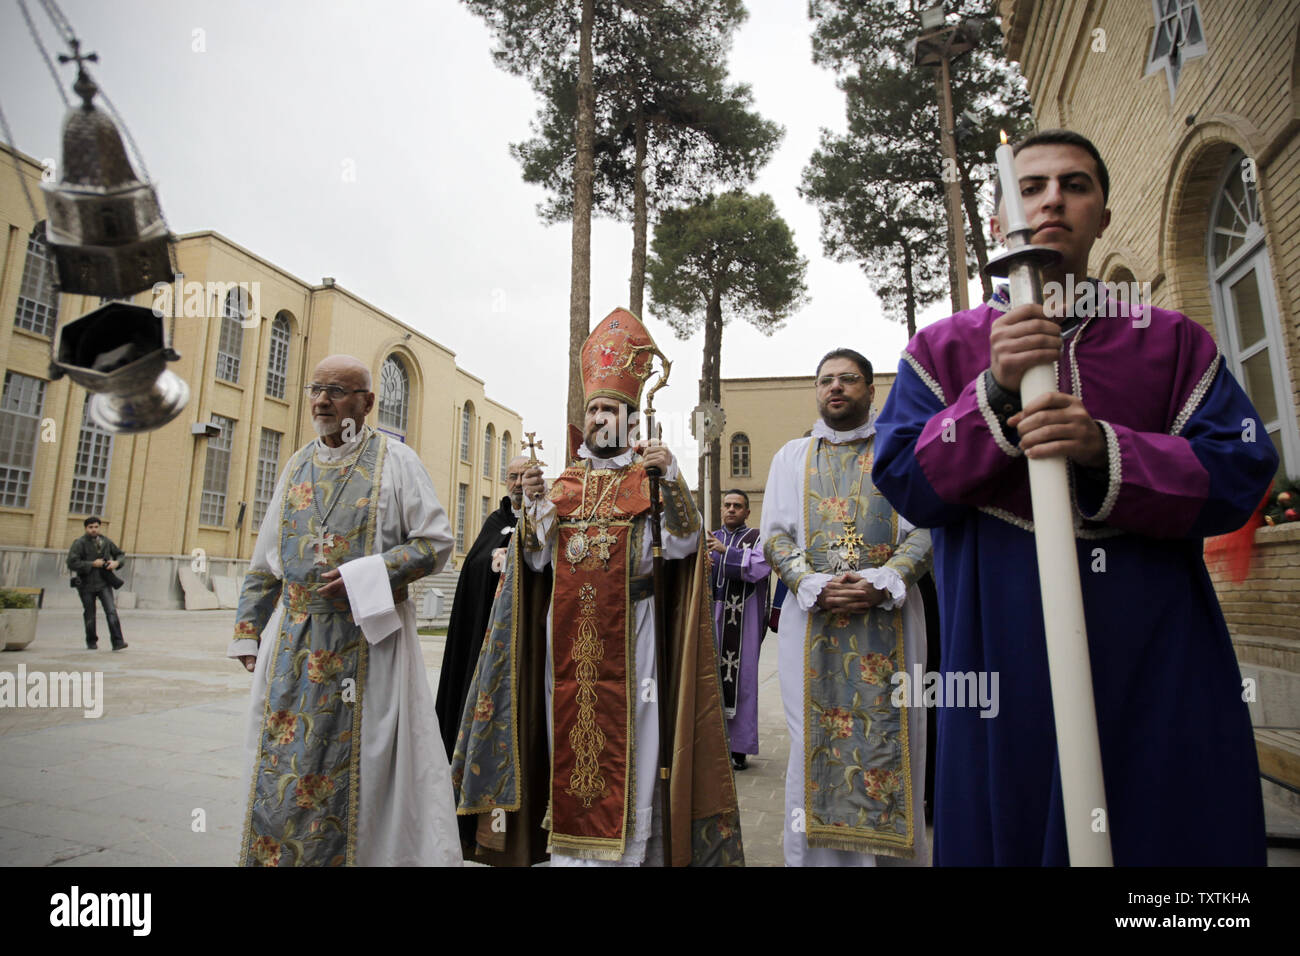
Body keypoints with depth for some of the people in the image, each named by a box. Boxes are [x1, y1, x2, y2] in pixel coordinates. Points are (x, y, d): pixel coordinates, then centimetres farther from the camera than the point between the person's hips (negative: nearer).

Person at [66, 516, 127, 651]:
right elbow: (71, 563, -18)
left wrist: (116, 562, -4)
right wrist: (92, 564, -18)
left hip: (103, 583, 1)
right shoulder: (79, 543, -7)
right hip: (87, 585, -1)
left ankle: (118, 643, -16)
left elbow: (120, 554, 17)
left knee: (111, 611, -12)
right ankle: (91, 641, 32)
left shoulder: (105, 541, 4)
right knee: (90, 615, 10)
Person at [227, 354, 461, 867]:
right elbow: (265, 560, 15)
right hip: (295, 638, 5)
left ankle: (367, 849, 20)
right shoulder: (297, 466, 12)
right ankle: (279, 852, 26)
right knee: (283, 759, 9)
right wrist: (248, 631, 11)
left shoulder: (395, 460, -3)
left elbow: (437, 541, -7)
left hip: (368, 637, -4)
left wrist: (365, 575, -16)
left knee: (362, 760, 3)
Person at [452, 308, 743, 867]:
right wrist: (533, 501, -8)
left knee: (626, 743, 1)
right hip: (568, 633, 3)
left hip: (627, 632, -3)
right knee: (568, 735, 7)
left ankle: (628, 853, 17)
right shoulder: (563, 482, 12)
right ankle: (570, 852, 22)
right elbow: (537, 559, 6)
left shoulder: (650, 477, 4)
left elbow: (681, 546, -10)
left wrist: (669, 478, -19)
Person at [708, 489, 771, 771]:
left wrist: (726, 552, -14)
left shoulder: (758, 538, 5)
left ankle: (739, 748, 6)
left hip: (743, 620, -3)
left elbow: (759, 567, -13)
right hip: (712, 617, 3)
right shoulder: (711, 538, 16)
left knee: (740, 678, -2)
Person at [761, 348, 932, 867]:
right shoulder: (792, 456, 13)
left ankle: (894, 849, 20)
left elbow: (925, 529, 1)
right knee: (817, 743, 4)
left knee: (890, 738, 3)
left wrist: (882, 582, -16)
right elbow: (775, 536, 5)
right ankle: (819, 853, 16)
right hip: (812, 623, 1)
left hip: (888, 619, -1)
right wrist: (815, 585, -11)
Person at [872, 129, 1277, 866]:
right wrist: (995, 392, -18)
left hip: (1159, 655, 2)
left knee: (1177, 832, 10)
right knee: (1010, 824, 9)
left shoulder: (1174, 341, 9)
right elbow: (904, 484, -5)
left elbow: (1242, 472, -1)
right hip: (1005, 655, -1)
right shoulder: (942, 349, 4)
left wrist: (1105, 450, -19)